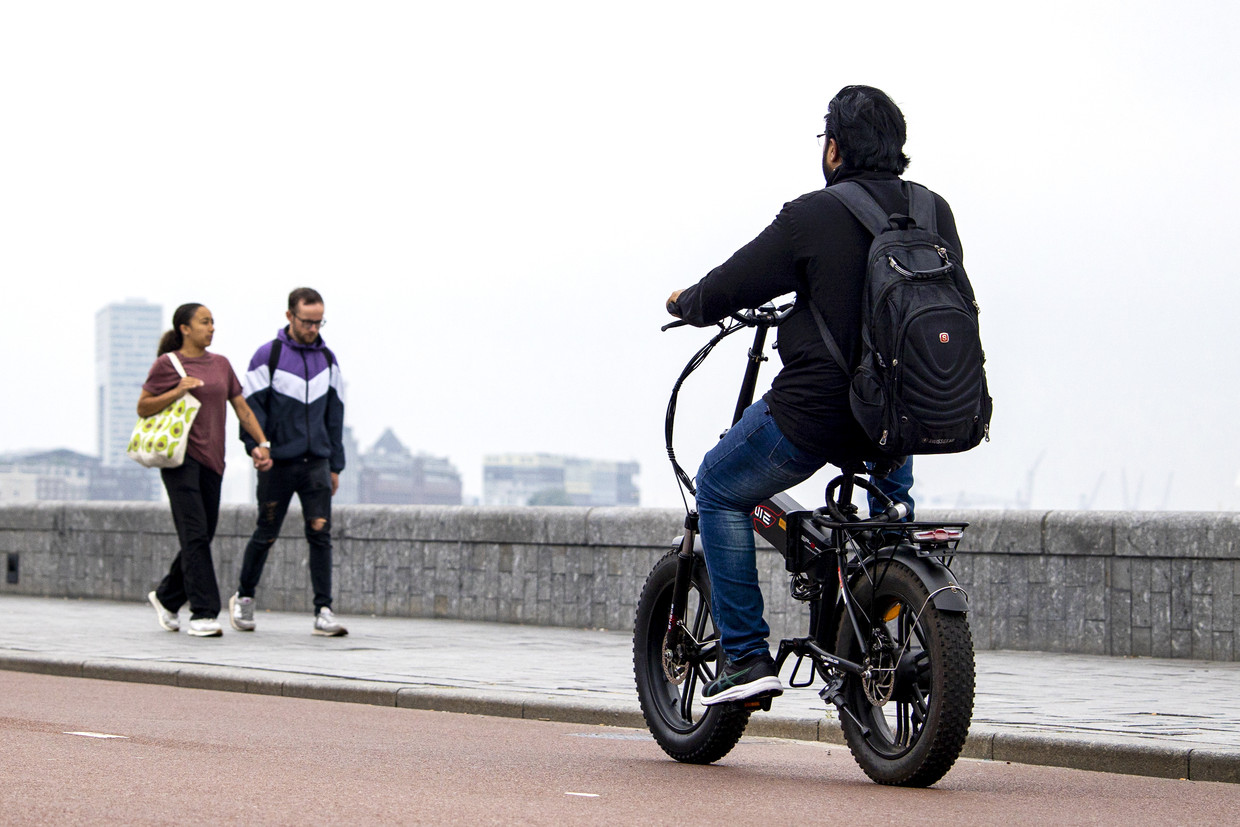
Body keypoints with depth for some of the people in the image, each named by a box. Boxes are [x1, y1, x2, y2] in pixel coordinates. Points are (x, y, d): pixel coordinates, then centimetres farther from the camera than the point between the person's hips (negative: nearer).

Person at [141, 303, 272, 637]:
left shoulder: (220, 364, 15)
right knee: (195, 533, -12)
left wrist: (262, 443, 5)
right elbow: (143, 408, 0)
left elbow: (241, 407, 16)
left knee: (204, 535, 7)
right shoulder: (167, 363, -1)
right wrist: (177, 391, -14)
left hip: (211, 459, 6)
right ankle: (203, 613, -12)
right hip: (180, 456, -6)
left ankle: (166, 597, 27)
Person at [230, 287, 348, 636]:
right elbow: (251, 407, -3)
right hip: (278, 464, -3)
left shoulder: (327, 359, 11)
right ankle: (243, 598, 26)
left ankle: (324, 612, -6)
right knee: (265, 535, 6)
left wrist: (336, 464, 14)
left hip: (316, 463, 3)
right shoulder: (268, 356, -3)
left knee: (321, 535, -6)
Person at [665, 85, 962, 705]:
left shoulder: (814, 216, -12)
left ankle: (746, 655, 11)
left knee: (718, 490, 17)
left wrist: (684, 302, 17)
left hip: (818, 410, -6)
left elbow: (725, 291, -7)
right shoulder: (934, 213, 4)